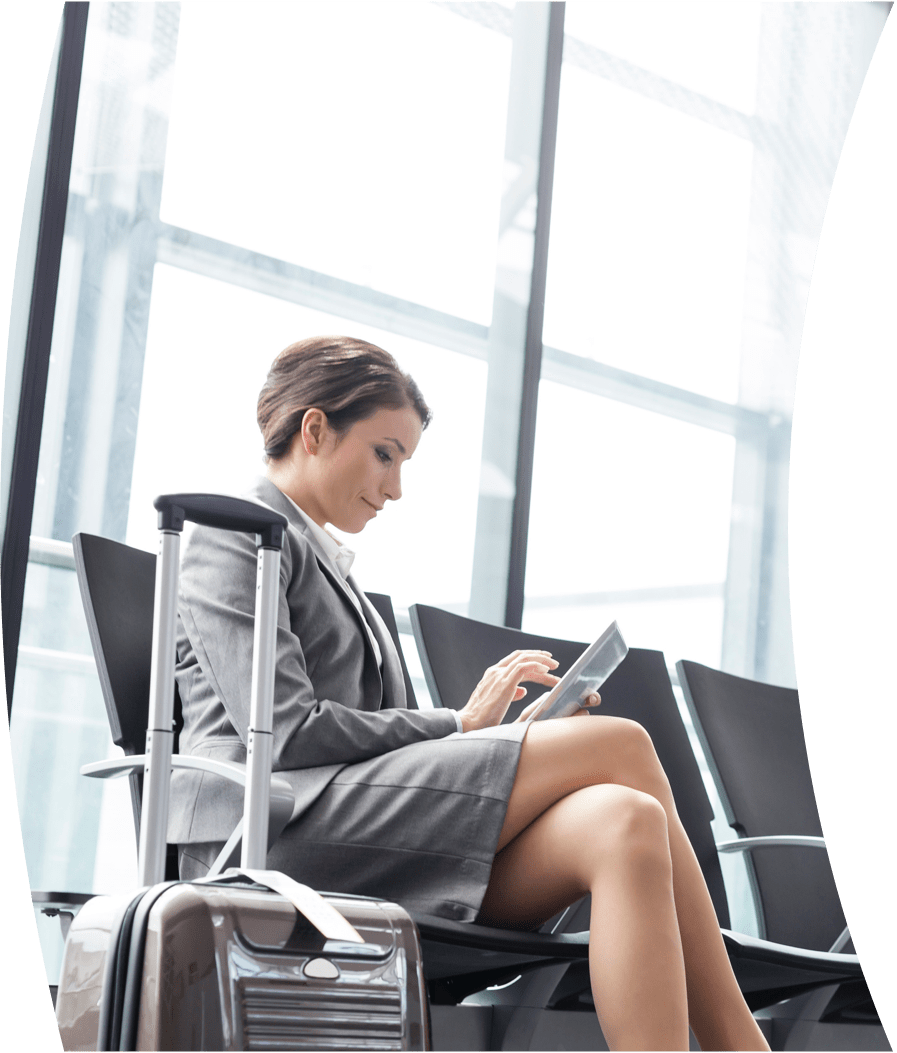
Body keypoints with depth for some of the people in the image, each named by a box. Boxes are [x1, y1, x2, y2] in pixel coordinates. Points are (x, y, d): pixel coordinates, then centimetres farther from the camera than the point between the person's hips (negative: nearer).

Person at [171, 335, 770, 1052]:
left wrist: (505, 733, 5)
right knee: (619, 744, -19)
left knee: (622, 823, -21)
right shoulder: (234, 540, 3)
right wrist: (460, 726, -5)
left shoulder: (326, 564, 32)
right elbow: (286, 733, -11)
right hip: (272, 826, -8)